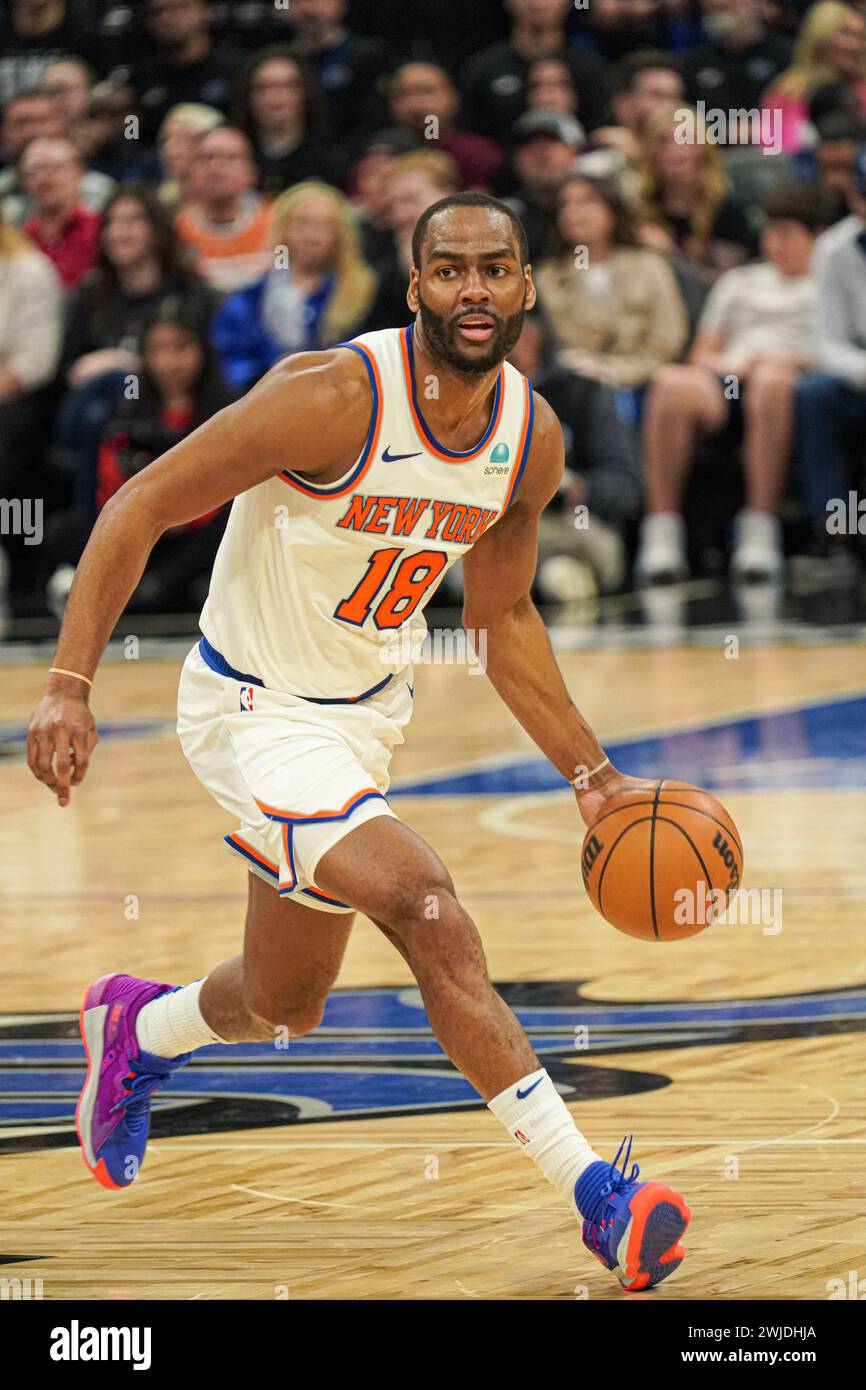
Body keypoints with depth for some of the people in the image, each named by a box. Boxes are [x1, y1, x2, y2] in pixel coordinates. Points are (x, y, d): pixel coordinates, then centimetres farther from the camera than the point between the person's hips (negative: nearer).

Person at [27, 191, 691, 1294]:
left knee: (284, 1004, 19)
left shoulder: (532, 438, -6)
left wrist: (589, 775, 5)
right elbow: (140, 508, -21)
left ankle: (137, 1032, 53)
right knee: (428, 913, -25)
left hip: (368, 709, 7)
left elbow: (502, 617, 11)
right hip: (255, 709, -7)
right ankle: (590, 1191, -21)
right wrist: (69, 685, -29)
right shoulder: (336, 397, -26)